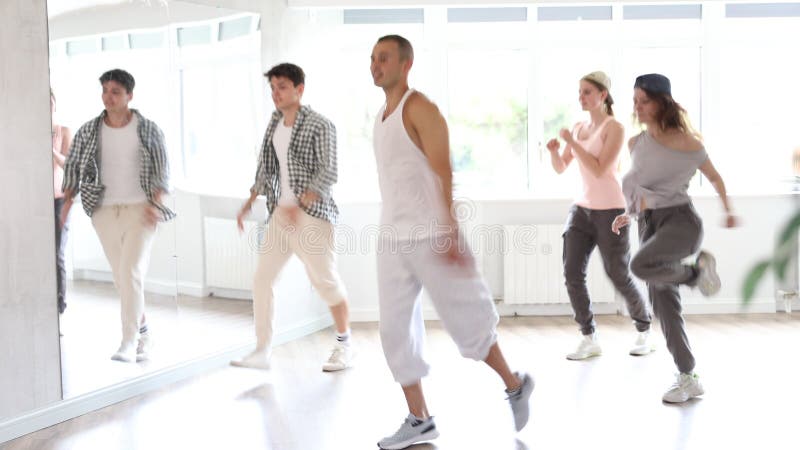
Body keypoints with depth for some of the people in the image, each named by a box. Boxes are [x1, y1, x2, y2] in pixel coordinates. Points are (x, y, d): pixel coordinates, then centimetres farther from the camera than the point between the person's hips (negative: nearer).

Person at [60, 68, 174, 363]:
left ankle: (129, 343, -10)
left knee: (131, 274, -15)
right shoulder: (88, 131, 4)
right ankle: (144, 335, 26)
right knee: (122, 277, 9)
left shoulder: (148, 130, -2)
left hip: (140, 210, -3)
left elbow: (161, 170, -4)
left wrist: (155, 203, -18)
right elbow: (73, 167, 8)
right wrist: (67, 201, -5)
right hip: (105, 212, 3)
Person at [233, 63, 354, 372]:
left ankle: (344, 346, 18)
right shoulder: (275, 122, 11)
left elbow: (329, 173, -17)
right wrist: (249, 203, 12)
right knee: (262, 278, 0)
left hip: (312, 214, -7)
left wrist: (300, 206, -27)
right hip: (281, 213, 7)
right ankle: (262, 352, 6)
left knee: (325, 280, 0)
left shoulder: (320, 125, -10)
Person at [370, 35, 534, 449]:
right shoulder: (382, 117, 16)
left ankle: (515, 386, 24)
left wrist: (450, 233, -27)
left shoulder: (420, 108, -10)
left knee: (466, 322, 2)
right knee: (395, 331, 2)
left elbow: (443, 173, -19)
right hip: (394, 240, 8)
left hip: (431, 236, -8)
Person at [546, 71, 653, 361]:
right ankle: (589, 340, 1)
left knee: (619, 277, 3)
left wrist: (572, 143, -20)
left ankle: (644, 333, 27)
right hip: (582, 208, 6)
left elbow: (600, 170, -20)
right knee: (572, 274, -8)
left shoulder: (615, 128, -10)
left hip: (610, 210, -6)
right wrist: (554, 151, -12)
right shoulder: (578, 128, 11)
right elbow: (560, 169, 9)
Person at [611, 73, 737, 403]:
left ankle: (698, 270, -5)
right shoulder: (636, 143, 10)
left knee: (640, 266, -34)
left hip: (680, 220, -6)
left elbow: (715, 177, 8)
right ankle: (688, 379, 13)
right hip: (649, 226, 6)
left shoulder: (684, 141, -6)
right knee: (663, 304, 3)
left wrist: (728, 211, 16)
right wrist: (629, 214, 15)